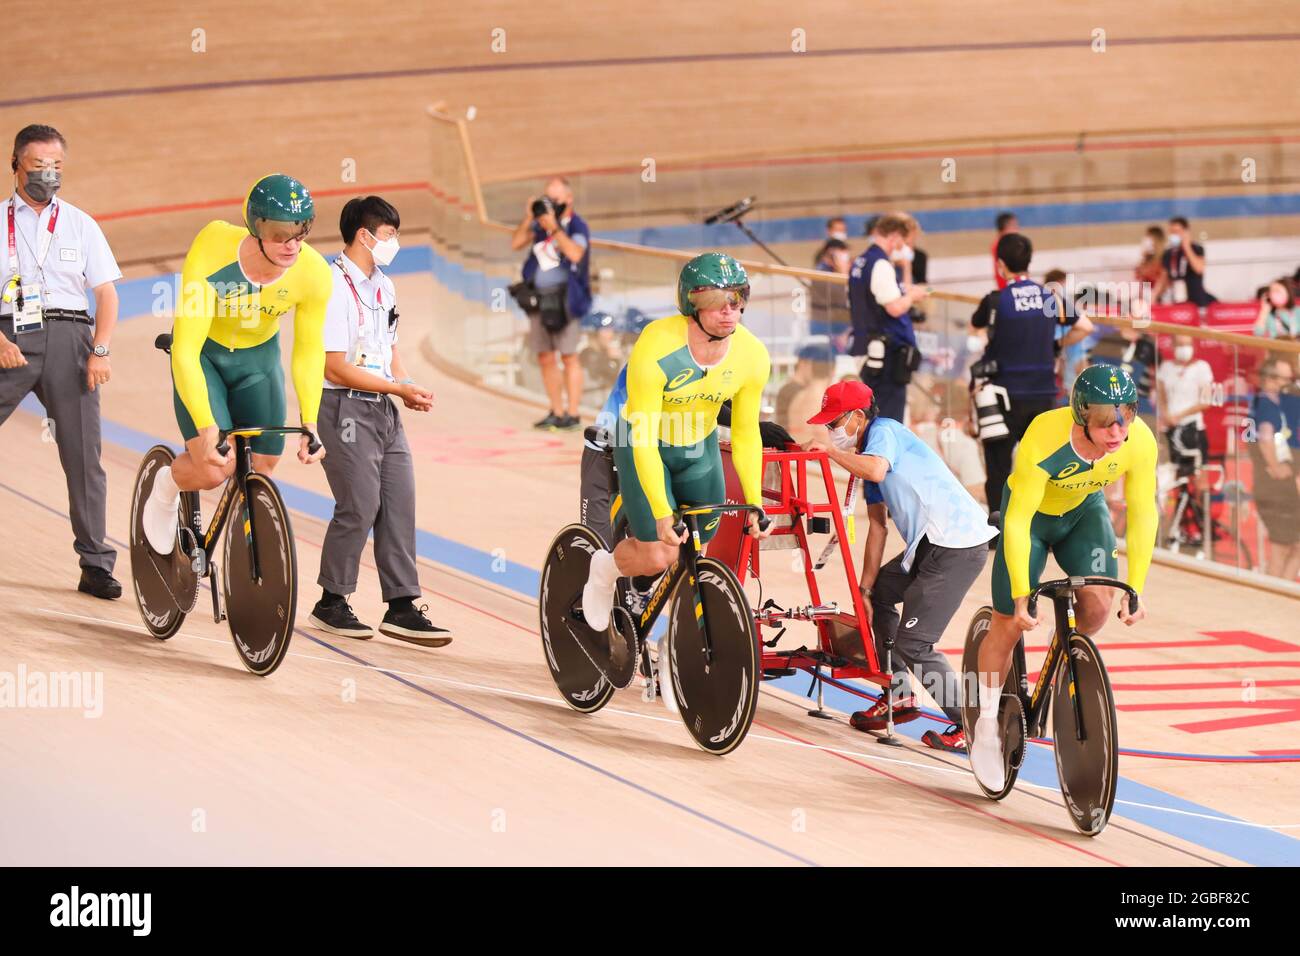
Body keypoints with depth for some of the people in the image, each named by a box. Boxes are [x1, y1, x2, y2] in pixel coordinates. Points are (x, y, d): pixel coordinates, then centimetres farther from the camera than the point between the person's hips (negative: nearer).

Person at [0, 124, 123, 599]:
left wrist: (99, 352, -4)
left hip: (68, 336, 1)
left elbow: (107, 293, 10)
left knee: (83, 456, -1)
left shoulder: (80, 225, 14)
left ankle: (96, 565, 2)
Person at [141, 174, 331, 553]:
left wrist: (310, 424, -21)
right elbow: (185, 351, -35)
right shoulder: (212, 251, -37)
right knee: (214, 468, -18)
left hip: (259, 358, 3)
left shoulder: (315, 275, -28)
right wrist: (207, 428, -42)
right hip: (203, 354, -3)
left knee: (260, 472, 0)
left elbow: (309, 353, -12)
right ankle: (166, 485, 18)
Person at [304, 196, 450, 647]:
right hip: (346, 410, -8)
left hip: (384, 409, 8)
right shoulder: (333, 288, -15)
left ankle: (402, 607, 6)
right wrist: (398, 388, -15)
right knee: (359, 507, -7)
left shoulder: (384, 287, 14)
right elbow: (336, 368, -18)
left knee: (399, 504, 3)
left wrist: (409, 387, 2)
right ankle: (331, 602, 7)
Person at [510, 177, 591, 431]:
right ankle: (556, 412, 16)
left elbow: (575, 254, -22)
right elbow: (516, 244, 5)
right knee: (545, 357, 8)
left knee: (568, 355, -6)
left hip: (564, 298, -6)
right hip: (539, 297, 6)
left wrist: (554, 228, -21)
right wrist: (528, 218, -7)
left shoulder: (576, 226, -5)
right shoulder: (540, 223, 11)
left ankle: (572, 414, -3)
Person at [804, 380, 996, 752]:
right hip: (932, 543, 11)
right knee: (878, 594, 27)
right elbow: (878, 526, 20)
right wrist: (864, 589, 16)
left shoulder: (884, 430, -6)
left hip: (958, 546, -11)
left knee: (912, 644, -12)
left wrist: (831, 451, -15)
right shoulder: (868, 455, 21)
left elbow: (876, 471, -30)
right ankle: (899, 696, 32)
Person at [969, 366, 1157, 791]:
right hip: (1031, 514, -3)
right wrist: (1021, 595, -37)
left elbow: (1143, 515, -17)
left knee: (1099, 601, -21)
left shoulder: (1140, 443, -30)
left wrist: (1135, 590, -17)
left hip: (1084, 512, 3)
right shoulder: (1044, 439, -39)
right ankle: (986, 728, 15)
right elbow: (1017, 522, -34)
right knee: (1010, 622, -3)